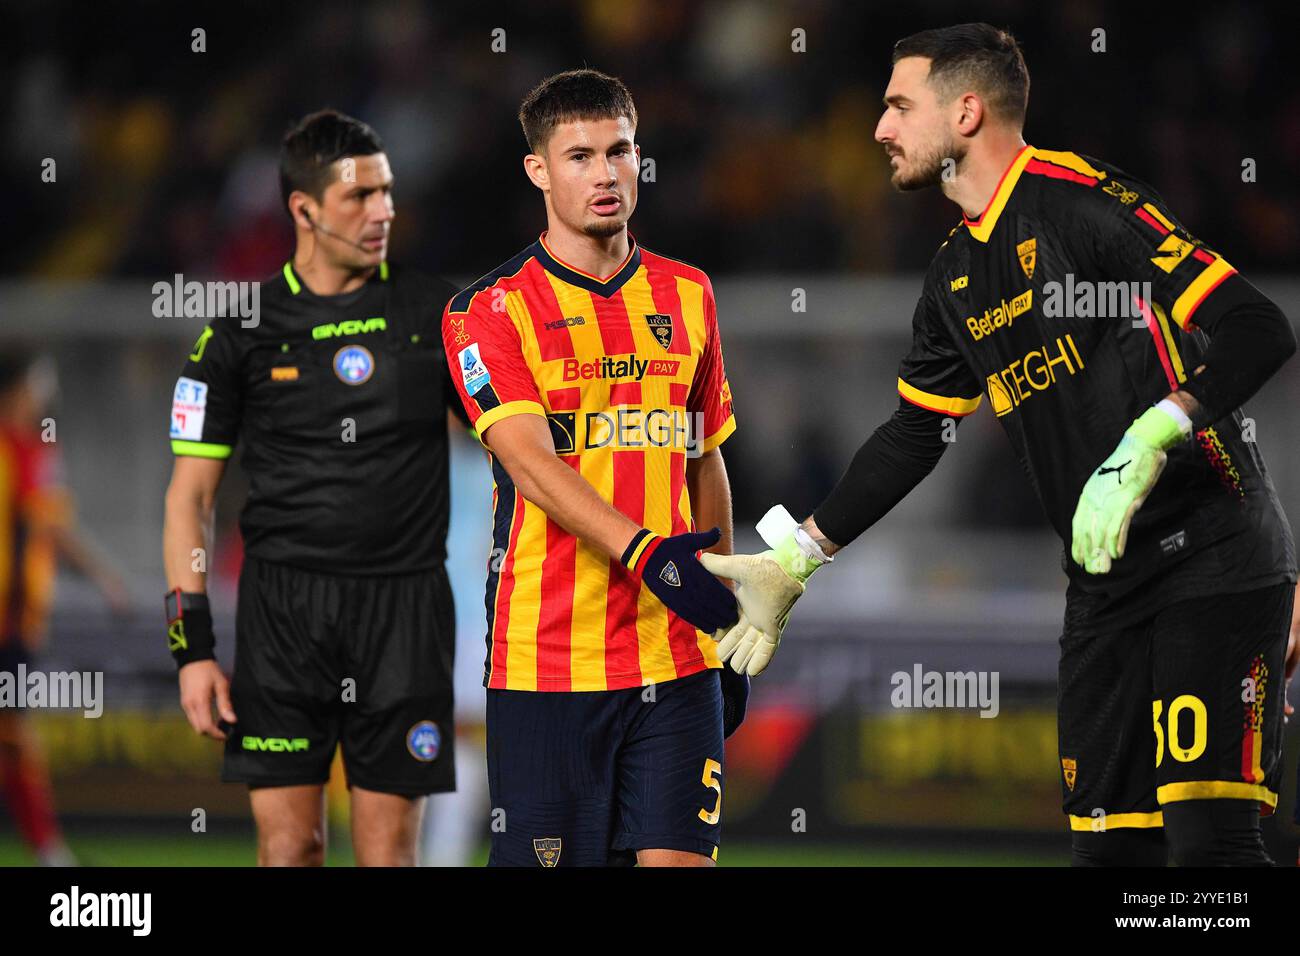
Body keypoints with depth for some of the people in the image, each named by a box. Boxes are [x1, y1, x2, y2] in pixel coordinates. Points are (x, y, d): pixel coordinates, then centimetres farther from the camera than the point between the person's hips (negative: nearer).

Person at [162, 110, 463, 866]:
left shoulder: (434, 312, 6)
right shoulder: (242, 330, 3)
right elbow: (191, 494, 5)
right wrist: (192, 645, -2)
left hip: (404, 602, 1)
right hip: (285, 606, -1)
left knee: (389, 847, 0)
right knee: (289, 842, -4)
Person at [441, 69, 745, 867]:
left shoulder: (686, 296, 13)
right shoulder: (490, 310, -3)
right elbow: (532, 463, -17)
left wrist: (726, 623, 19)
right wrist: (646, 554, -31)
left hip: (676, 655, 4)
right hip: (546, 662, -3)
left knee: (678, 856, -6)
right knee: (543, 856, -3)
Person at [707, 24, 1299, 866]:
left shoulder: (1079, 199, -13)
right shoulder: (957, 275, 14)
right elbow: (915, 431, 25)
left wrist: (1150, 441, -31)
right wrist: (797, 560, 23)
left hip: (1214, 560, -8)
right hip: (1105, 580, 8)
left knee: (1210, 836, -18)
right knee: (1109, 841, 3)